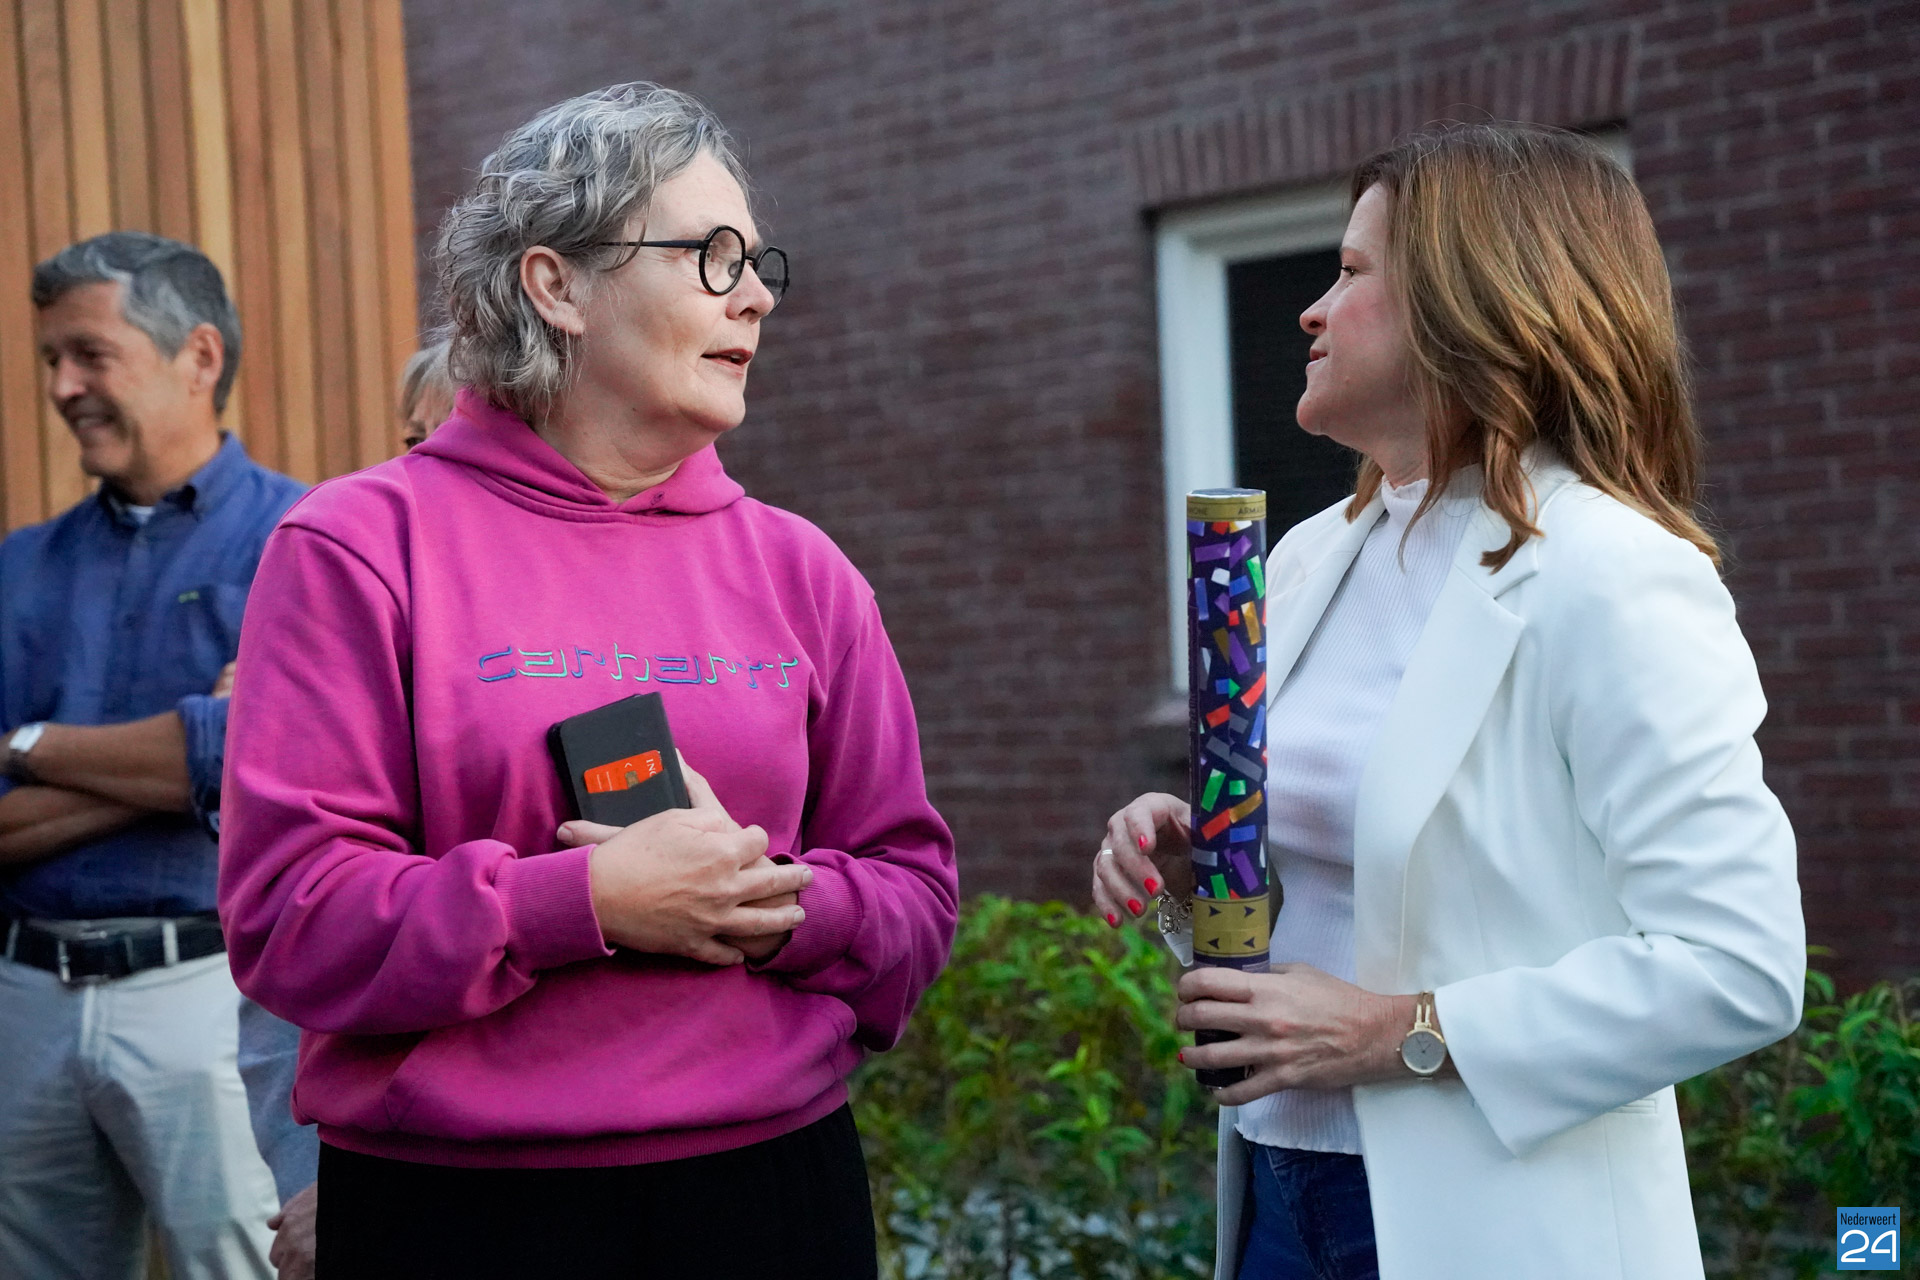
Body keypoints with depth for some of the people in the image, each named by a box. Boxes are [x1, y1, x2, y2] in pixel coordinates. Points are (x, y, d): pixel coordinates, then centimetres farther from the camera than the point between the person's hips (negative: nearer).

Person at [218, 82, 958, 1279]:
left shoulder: (796, 569, 8)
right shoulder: (361, 546, -4)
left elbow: (914, 895, 9)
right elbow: (286, 912, -11)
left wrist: (784, 905, -13)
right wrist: (592, 900, -20)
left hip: (775, 1181, 4)